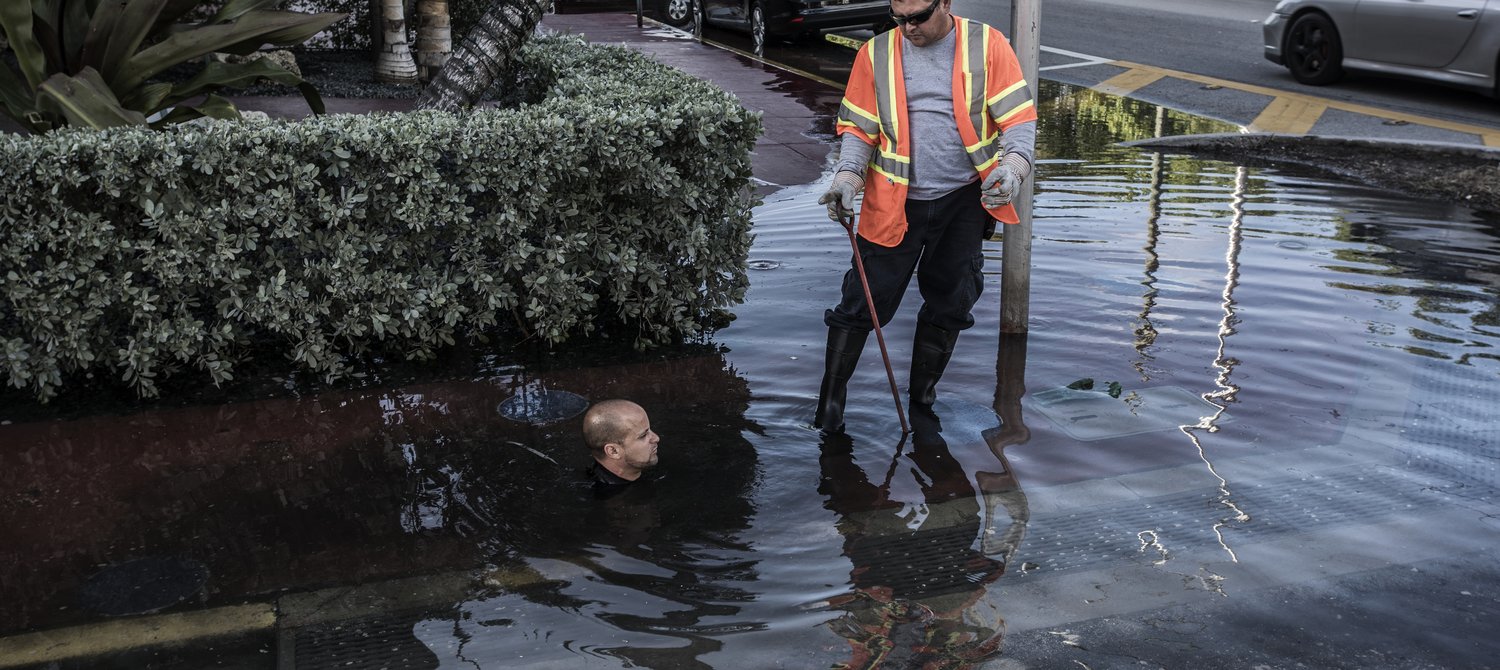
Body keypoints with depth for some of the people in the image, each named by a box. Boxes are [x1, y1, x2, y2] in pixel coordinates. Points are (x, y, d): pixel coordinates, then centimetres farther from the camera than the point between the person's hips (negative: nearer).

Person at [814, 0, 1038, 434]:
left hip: (964, 202, 1)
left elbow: (1019, 116, -4)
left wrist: (1012, 167, -21)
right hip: (894, 204, -1)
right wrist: (847, 178, -13)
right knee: (863, 300, -3)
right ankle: (831, 400, 9)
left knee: (950, 302, 11)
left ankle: (922, 395, 29)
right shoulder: (876, 54, 0)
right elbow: (857, 126, 4)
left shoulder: (986, 46, -2)